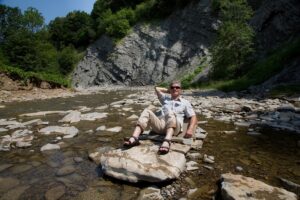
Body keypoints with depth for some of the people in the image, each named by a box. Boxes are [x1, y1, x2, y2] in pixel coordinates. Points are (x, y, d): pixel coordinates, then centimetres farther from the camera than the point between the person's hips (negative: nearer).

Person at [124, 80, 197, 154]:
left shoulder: (185, 102, 20)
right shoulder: (165, 98, 30)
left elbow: (193, 117, 9)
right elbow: (157, 88, 37)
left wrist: (190, 129, -9)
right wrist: (169, 91, 38)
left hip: (174, 127, -3)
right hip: (160, 125, 3)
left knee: (170, 113, -33)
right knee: (146, 111, -19)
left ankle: (167, 141, -54)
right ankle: (134, 138, -37)